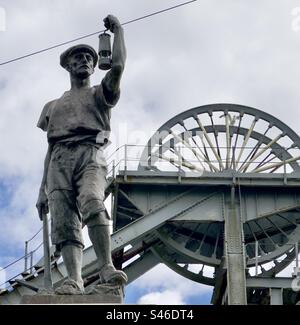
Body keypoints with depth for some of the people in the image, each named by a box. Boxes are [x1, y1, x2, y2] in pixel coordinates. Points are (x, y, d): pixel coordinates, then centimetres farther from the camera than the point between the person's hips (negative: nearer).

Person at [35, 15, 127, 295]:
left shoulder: (100, 94, 22)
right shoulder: (53, 106, 31)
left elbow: (118, 66, 2)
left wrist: (118, 30, 14)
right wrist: (42, 190, 15)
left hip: (90, 156, -3)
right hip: (60, 162, 3)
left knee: (92, 203, -32)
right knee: (64, 221, -16)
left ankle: (106, 267, -40)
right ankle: (74, 280, -28)